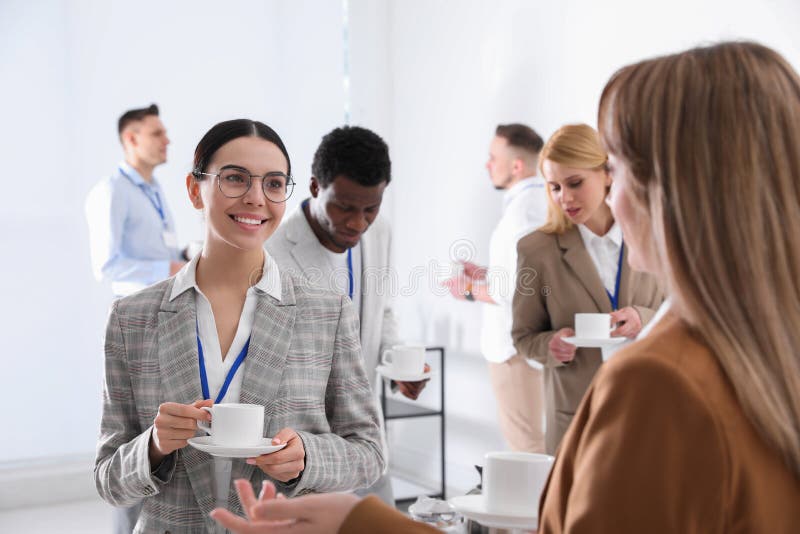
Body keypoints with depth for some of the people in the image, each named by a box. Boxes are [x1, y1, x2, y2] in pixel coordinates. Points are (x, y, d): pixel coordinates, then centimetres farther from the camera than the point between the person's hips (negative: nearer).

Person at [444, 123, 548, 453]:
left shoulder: (524, 208, -20)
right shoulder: (541, 201, 10)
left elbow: (520, 289, -25)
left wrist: (471, 290, -10)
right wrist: (486, 275, 14)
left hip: (516, 345, -10)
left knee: (524, 443, -2)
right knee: (532, 438, 18)